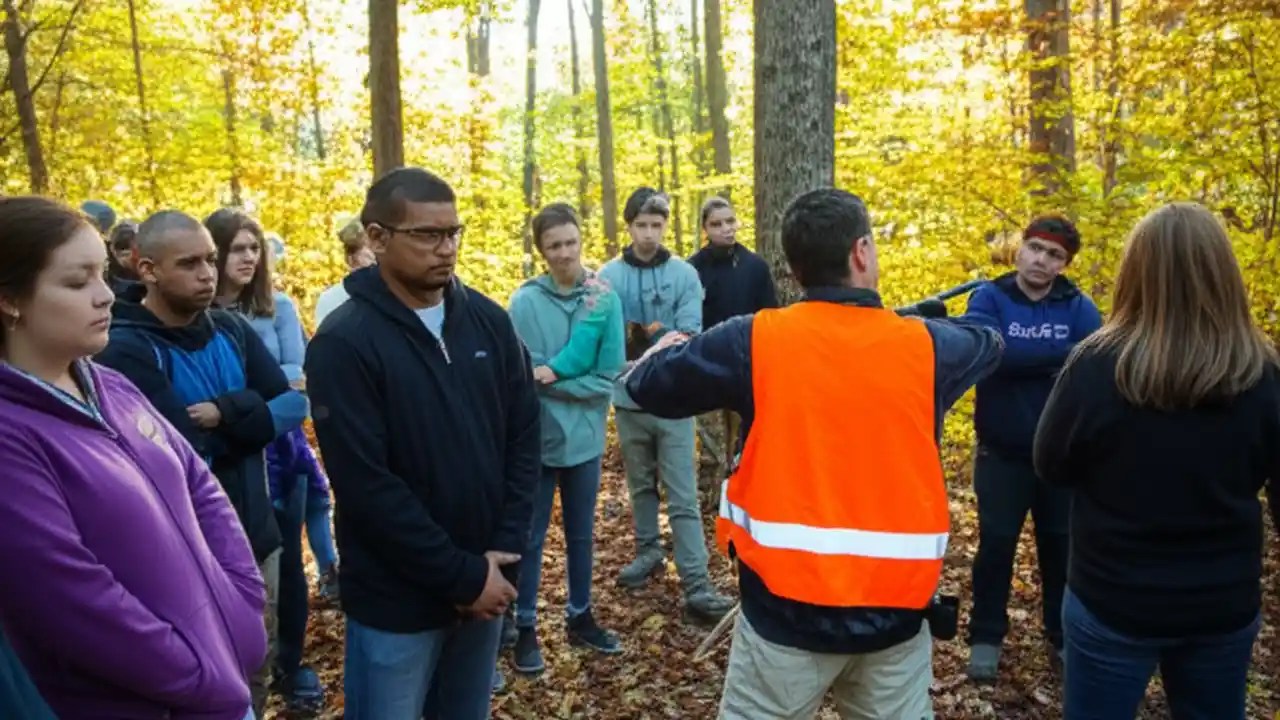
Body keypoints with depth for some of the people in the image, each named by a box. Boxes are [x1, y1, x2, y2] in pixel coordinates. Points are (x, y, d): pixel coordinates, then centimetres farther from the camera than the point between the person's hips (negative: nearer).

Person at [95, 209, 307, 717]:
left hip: (256, 537, 6)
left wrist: (225, 413, -19)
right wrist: (249, 412, -9)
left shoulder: (231, 329, 3)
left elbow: (294, 404, -4)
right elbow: (188, 455, -23)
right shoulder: (126, 352, -16)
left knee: (256, 673, 19)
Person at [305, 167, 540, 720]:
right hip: (397, 597, -4)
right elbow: (367, 485, -17)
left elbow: (525, 436, 3)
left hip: (486, 581, 5)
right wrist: (462, 575, -16)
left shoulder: (489, 321, 2)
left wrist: (504, 550, -7)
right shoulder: (344, 343, -13)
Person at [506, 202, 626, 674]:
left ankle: (580, 617, 35)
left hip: (584, 437, 2)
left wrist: (552, 378, -16)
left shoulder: (605, 299, -7)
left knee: (581, 534, 18)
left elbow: (609, 377, -8)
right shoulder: (525, 301, -11)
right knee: (530, 538, 10)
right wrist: (573, 376, -17)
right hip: (536, 437, -2)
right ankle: (525, 628, 26)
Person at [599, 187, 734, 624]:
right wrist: (657, 338, -21)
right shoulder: (609, 276, -2)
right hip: (629, 400, 2)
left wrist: (641, 337, -25)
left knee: (683, 497, -2)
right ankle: (648, 552, 38)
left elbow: (689, 338, -11)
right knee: (641, 485, 18)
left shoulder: (684, 274, -4)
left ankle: (697, 587, -1)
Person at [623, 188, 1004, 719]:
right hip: (897, 611, 2)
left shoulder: (754, 341, -9)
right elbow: (990, 341, 21)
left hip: (788, 610, -2)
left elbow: (645, 385, 3)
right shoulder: (925, 345, -2)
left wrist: (667, 345, 24)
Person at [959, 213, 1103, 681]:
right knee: (996, 543, 7)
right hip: (1002, 453, -2)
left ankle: (1064, 637, 32)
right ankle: (986, 638, 22)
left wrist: (1021, 356, -26)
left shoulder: (1078, 307, -1)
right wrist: (1061, 354, -22)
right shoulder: (989, 298, -6)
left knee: (1061, 544, 14)